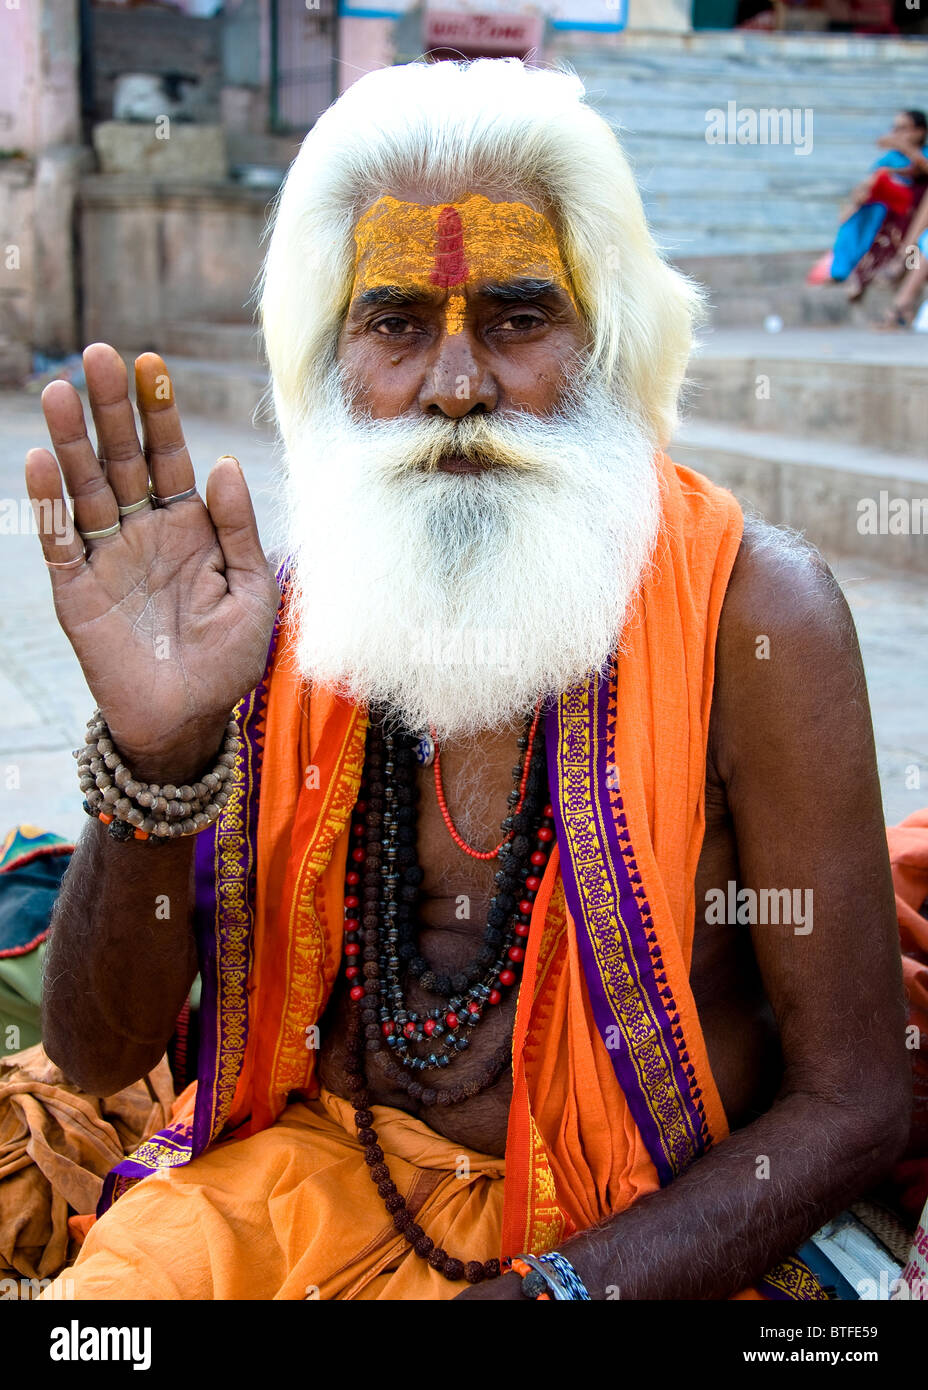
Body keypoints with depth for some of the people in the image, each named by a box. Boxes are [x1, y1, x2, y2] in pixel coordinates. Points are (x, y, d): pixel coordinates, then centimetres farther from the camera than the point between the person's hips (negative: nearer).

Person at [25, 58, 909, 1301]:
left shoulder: (750, 612, -14)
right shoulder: (281, 612, -5)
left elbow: (851, 1102, -10)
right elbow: (97, 1055, -7)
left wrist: (554, 1287, -23)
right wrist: (157, 758, -24)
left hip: (649, 1238, -1)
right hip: (314, 1174, 2)